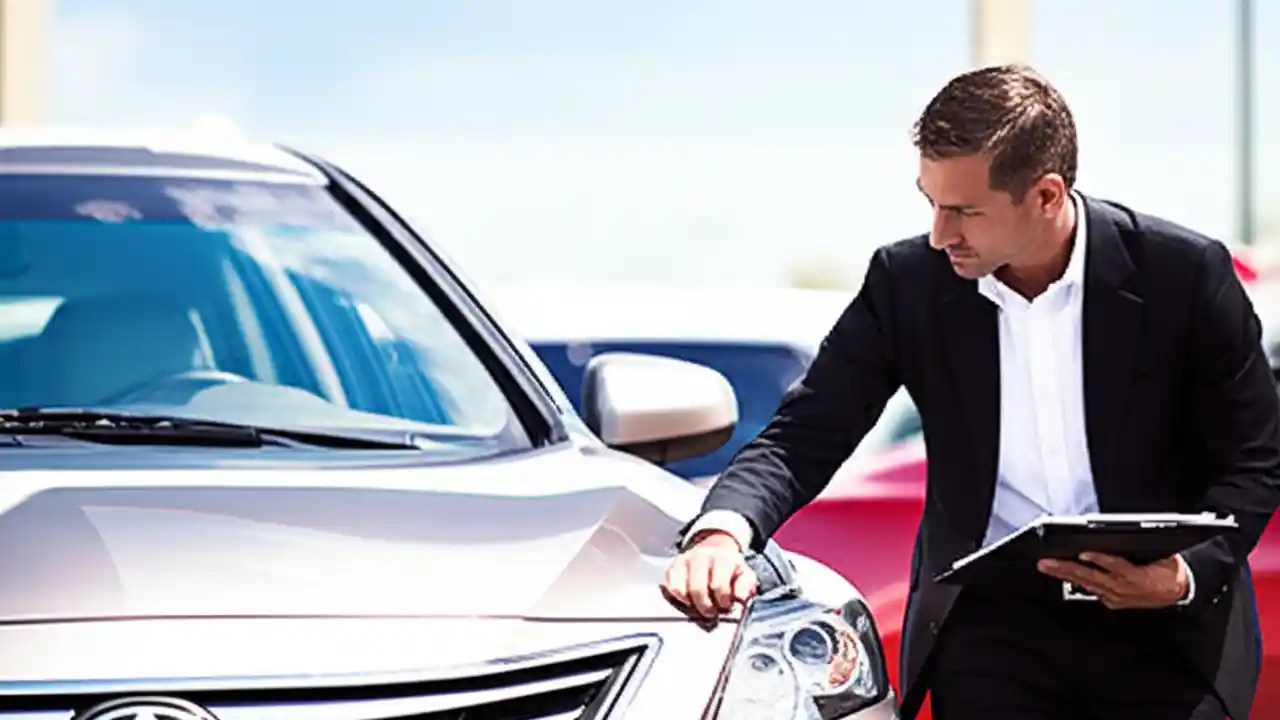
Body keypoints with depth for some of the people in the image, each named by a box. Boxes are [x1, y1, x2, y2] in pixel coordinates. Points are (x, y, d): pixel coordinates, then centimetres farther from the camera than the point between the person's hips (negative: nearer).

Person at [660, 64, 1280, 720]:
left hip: (1163, 624, -1)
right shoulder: (907, 282, -5)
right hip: (989, 622, 1)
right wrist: (721, 531, -24)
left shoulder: (1184, 273, -9)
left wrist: (1190, 574, -20)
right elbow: (803, 437, -3)